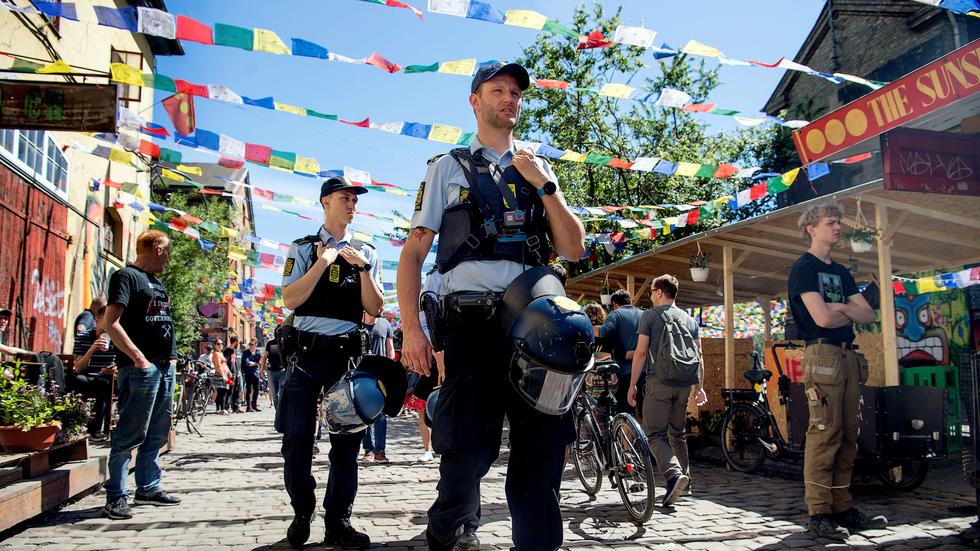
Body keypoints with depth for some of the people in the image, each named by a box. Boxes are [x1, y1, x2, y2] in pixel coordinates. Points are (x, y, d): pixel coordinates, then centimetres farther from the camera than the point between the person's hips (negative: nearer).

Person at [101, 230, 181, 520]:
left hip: (165, 366, 9)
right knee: (131, 433, -7)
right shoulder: (126, 276, -6)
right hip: (141, 367, -9)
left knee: (158, 432, 13)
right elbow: (110, 322, -16)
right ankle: (116, 496, 0)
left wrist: (172, 357, 14)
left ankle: (149, 488, 22)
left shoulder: (155, 282, 21)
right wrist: (138, 357, -21)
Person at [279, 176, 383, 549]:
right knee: (297, 438, 0)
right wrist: (323, 261, -11)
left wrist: (363, 267, -9)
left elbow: (374, 309, 4)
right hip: (305, 353, -1)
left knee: (347, 439, 2)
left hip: (347, 354, 2)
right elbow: (290, 299, -5)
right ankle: (302, 513, 19)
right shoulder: (304, 249, 8)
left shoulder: (366, 253, 12)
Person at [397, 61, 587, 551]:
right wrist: (411, 328, -7)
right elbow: (414, 251, 5)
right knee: (470, 448, -4)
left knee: (544, 447, 1)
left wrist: (545, 186, 1)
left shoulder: (537, 172, 22)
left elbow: (574, 249, 13)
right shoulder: (449, 167, 12)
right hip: (473, 323, -3)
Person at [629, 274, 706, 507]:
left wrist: (632, 384, -2)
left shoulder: (649, 315, -1)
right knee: (678, 433, 17)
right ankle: (685, 478, 19)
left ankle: (674, 473, -24)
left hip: (658, 382, -5)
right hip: (684, 384, 6)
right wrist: (700, 387, 18)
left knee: (655, 434, -4)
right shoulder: (690, 319, 15)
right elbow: (698, 355, 13)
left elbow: (641, 352, -7)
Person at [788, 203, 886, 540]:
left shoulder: (841, 272, 22)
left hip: (849, 357, 8)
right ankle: (818, 513, -6)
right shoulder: (804, 267, -2)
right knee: (825, 435, -10)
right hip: (822, 356, -8)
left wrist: (841, 309, -4)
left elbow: (869, 315, 14)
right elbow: (822, 318, -14)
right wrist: (850, 314, 5)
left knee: (848, 436, 7)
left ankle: (842, 508, 14)